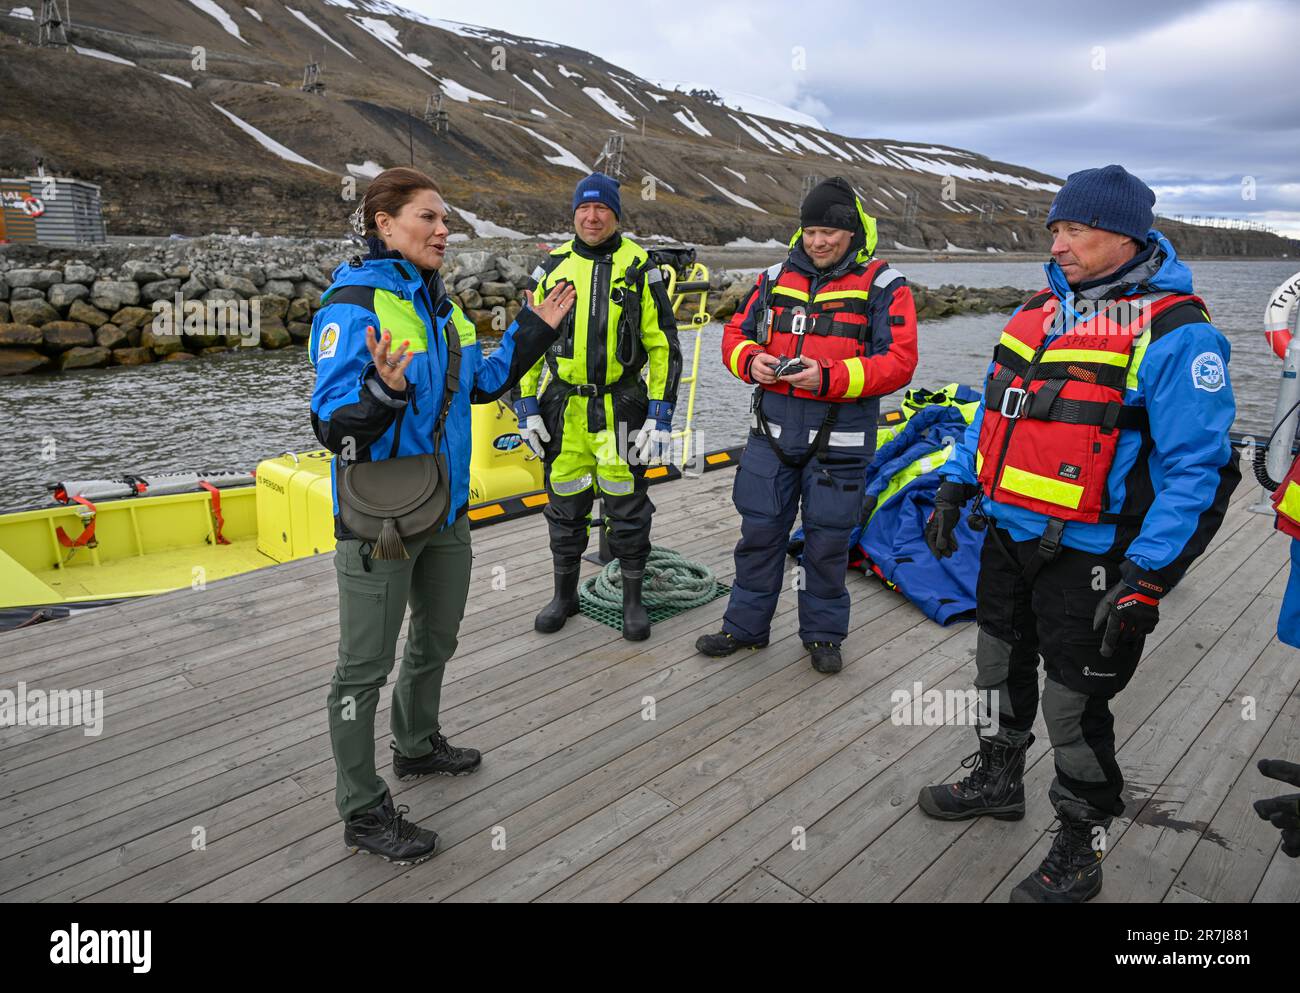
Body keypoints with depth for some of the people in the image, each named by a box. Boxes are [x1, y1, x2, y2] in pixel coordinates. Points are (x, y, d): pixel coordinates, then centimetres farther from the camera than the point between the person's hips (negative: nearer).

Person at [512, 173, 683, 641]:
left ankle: (633, 599, 21)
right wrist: (527, 406, 3)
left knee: (627, 507, 5)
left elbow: (663, 344, -2)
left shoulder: (639, 268, -2)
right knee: (565, 506, 12)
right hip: (564, 409, 3)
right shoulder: (553, 267, 6)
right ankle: (565, 595, 28)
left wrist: (661, 413, -9)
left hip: (621, 408, -3)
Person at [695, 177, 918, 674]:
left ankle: (823, 633, 28)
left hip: (838, 440, -3)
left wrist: (829, 377, -25)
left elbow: (898, 362, -13)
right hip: (772, 432, 4)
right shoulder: (776, 278, 8)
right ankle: (745, 625, 27)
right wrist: (751, 361, -10)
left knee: (827, 540, 8)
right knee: (759, 531, 10)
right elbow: (736, 333, 13)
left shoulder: (882, 285, -4)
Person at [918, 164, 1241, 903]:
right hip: (1008, 536, 7)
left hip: (1086, 557, -7)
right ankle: (999, 781, 46)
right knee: (1001, 671, 22)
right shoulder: (1043, 308, 7)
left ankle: (1081, 848, 28)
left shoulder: (1175, 333, -16)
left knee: (1076, 705, 6)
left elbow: (1199, 473, -18)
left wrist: (1146, 582, -22)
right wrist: (954, 490, 12)